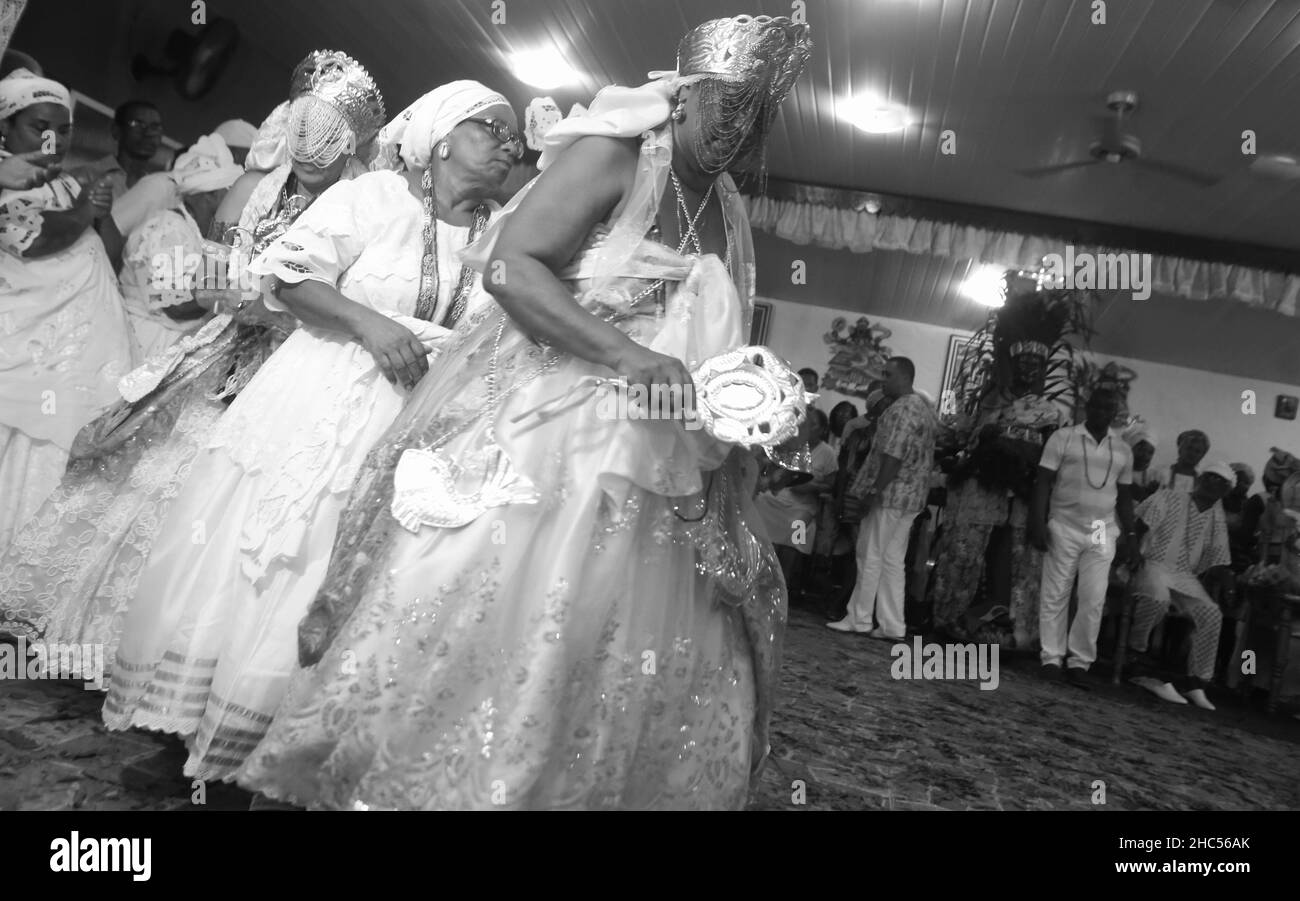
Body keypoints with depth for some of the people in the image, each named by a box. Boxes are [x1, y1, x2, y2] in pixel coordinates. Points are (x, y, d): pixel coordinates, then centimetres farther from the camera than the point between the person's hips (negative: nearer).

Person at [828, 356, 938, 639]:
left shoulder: (902, 408, -15)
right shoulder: (926, 409, 17)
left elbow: (893, 456, -22)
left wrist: (873, 491, -19)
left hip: (890, 494, -10)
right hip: (911, 497, 10)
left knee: (871, 557, -1)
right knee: (892, 560, 11)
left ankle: (859, 619, 7)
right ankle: (893, 626, 12)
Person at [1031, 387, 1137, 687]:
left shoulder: (1123, 450, 10)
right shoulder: (1063, 438, 0)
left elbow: (1124, 496, 16)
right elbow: (1043, 482, -4)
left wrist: (1130, 534, 9)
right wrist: (1038, 522, -12)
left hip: (1102, 533, 3)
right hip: (1064, 528, -3)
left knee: (1094, 601, 0)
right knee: (1055, 596, 2)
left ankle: (1080, 661, 9)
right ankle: (1052, 657, 10)